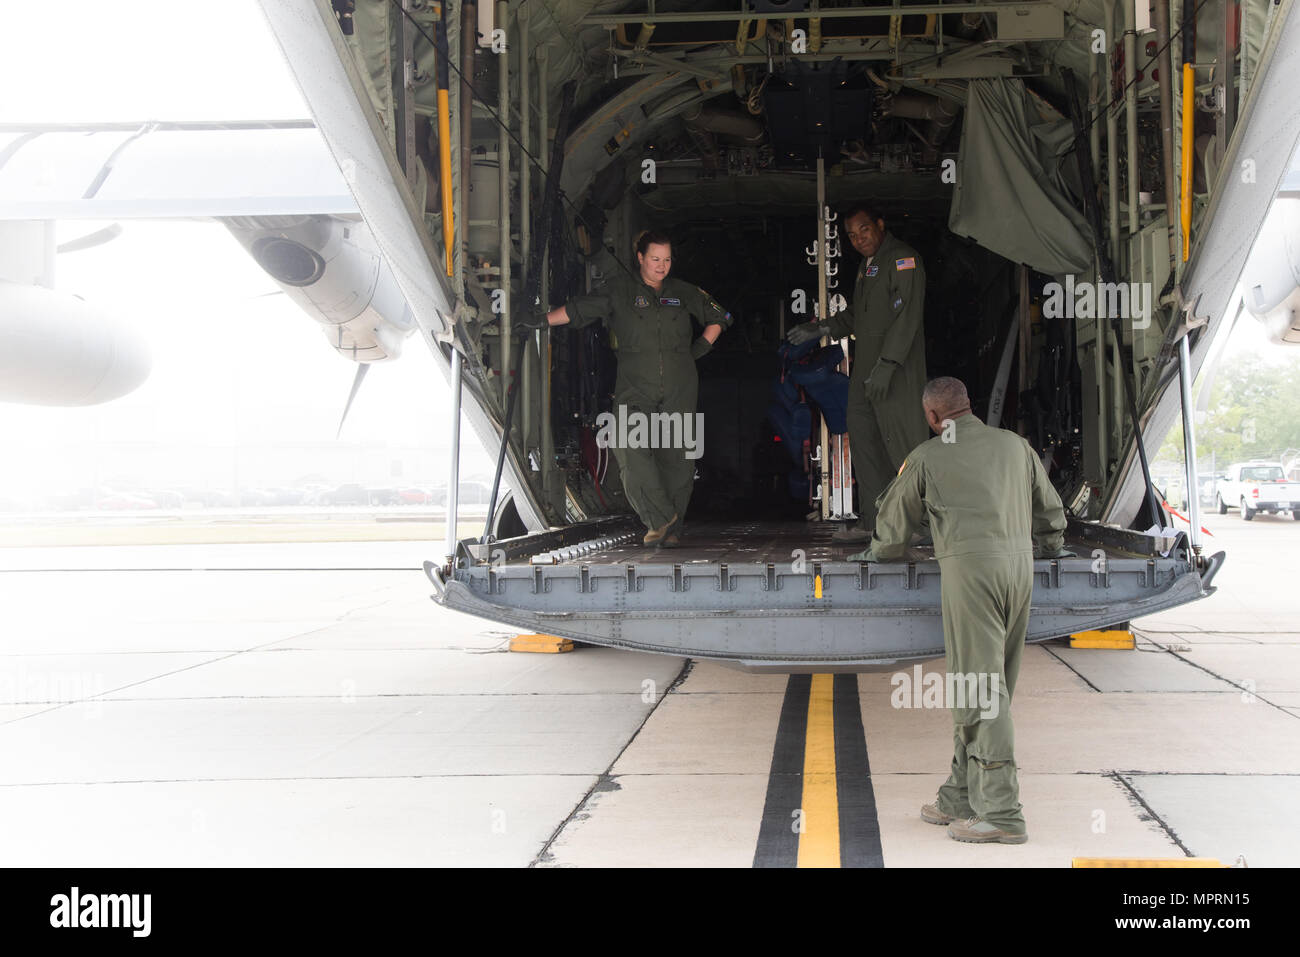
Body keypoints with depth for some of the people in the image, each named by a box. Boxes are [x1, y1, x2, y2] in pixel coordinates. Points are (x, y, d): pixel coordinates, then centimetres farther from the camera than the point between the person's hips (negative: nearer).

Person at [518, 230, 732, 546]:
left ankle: (671, 527, 10)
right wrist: (544, 320, -4)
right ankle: (660, 518, -14)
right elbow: (578, 309, 7)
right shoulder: (619, 288, 6)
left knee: (676, 457, -2)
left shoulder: (683, 292, 12)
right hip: (634, 387, -2)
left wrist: (700, 348, 13)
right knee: (629, 449, -22)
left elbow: (718, 318, 24)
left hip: (679, 392, 2)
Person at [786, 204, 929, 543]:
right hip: (865, 372, 9)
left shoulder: (903, 259, -10)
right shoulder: (867, 265, 20)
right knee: (863, 440, 9)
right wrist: (821, 328, 19)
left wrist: (885, 365, -23)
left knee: (903, 444, -10)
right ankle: (871, 522, 15)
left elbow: (906, 316, -18)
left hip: (896, 374, -9)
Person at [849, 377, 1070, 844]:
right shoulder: (1013, 444, 17)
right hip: (1020, 560, 6)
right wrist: (1052, 546, 47)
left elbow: (895, 516, 18)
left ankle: (1001, 811, -9)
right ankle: (961, 797, 17)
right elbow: (1049, 508, 28)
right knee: (991, 685, 11)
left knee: (980, 686, -6)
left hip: (969, 564, -6)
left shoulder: (927, 456, 5)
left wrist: (879, 551, 38)